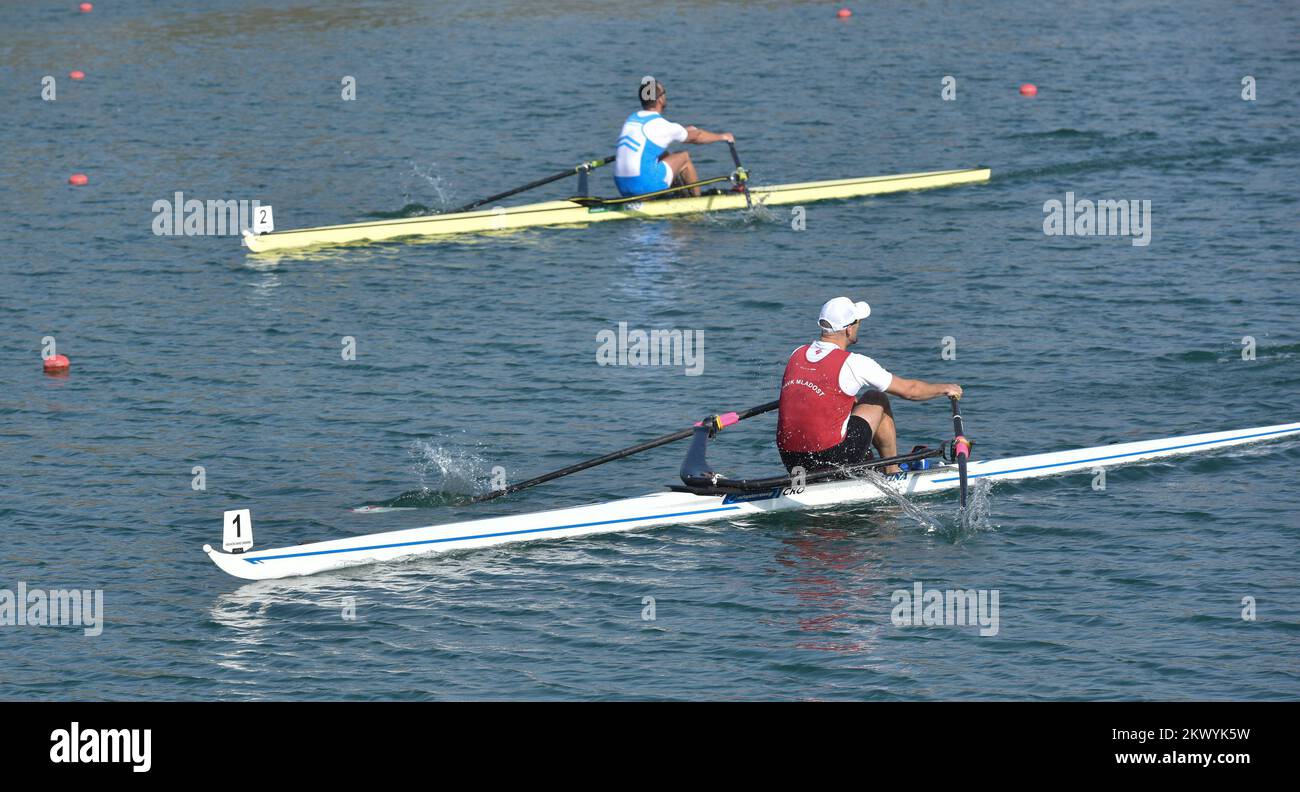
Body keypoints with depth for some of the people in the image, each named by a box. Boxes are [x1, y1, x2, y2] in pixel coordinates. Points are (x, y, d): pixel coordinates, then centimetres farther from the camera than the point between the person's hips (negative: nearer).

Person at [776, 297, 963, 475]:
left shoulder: (797, 355, 7)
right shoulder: (853, 363, -10)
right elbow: (909, 390, 2)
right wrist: (945, 388, 20)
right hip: (831, 458, -6)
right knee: (877, 400, 16)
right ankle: (893, 473, 25)